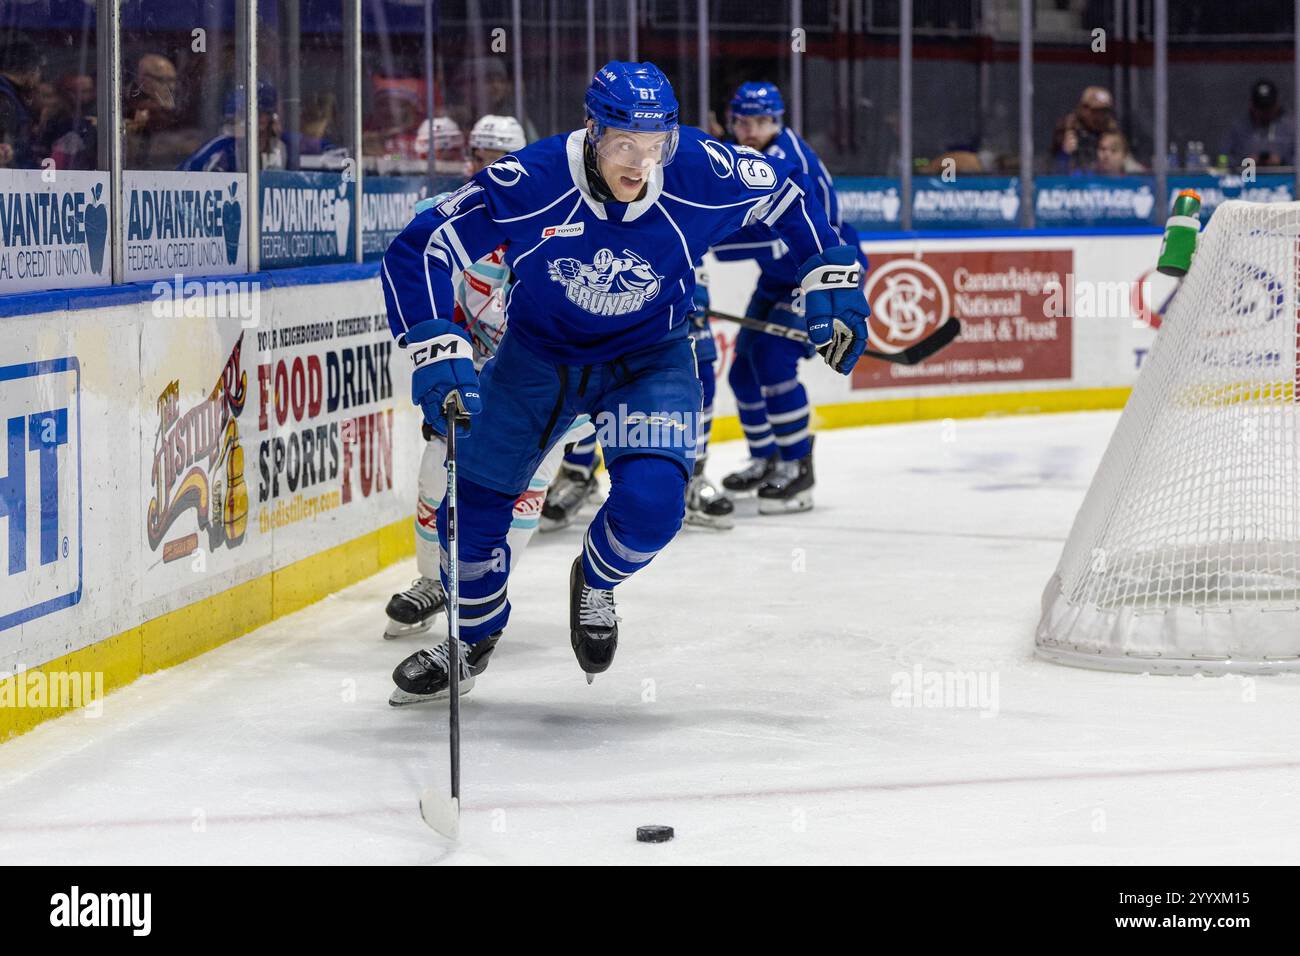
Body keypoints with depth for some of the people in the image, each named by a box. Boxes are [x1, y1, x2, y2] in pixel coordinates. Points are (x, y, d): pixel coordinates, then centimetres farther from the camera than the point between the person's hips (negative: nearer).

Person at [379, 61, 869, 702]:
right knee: (474, 499, 5)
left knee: (649, 505, -21)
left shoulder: (700, 173, -25)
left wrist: (832, 282, -5)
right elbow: (416, 251, -26)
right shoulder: (528, 183, -31)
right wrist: (437, 352, -35)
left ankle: (596, 585, 16)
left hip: (649, 360, 0)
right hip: (538, 354, 0)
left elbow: (787, 194, -4)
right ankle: (473, 636, 36)